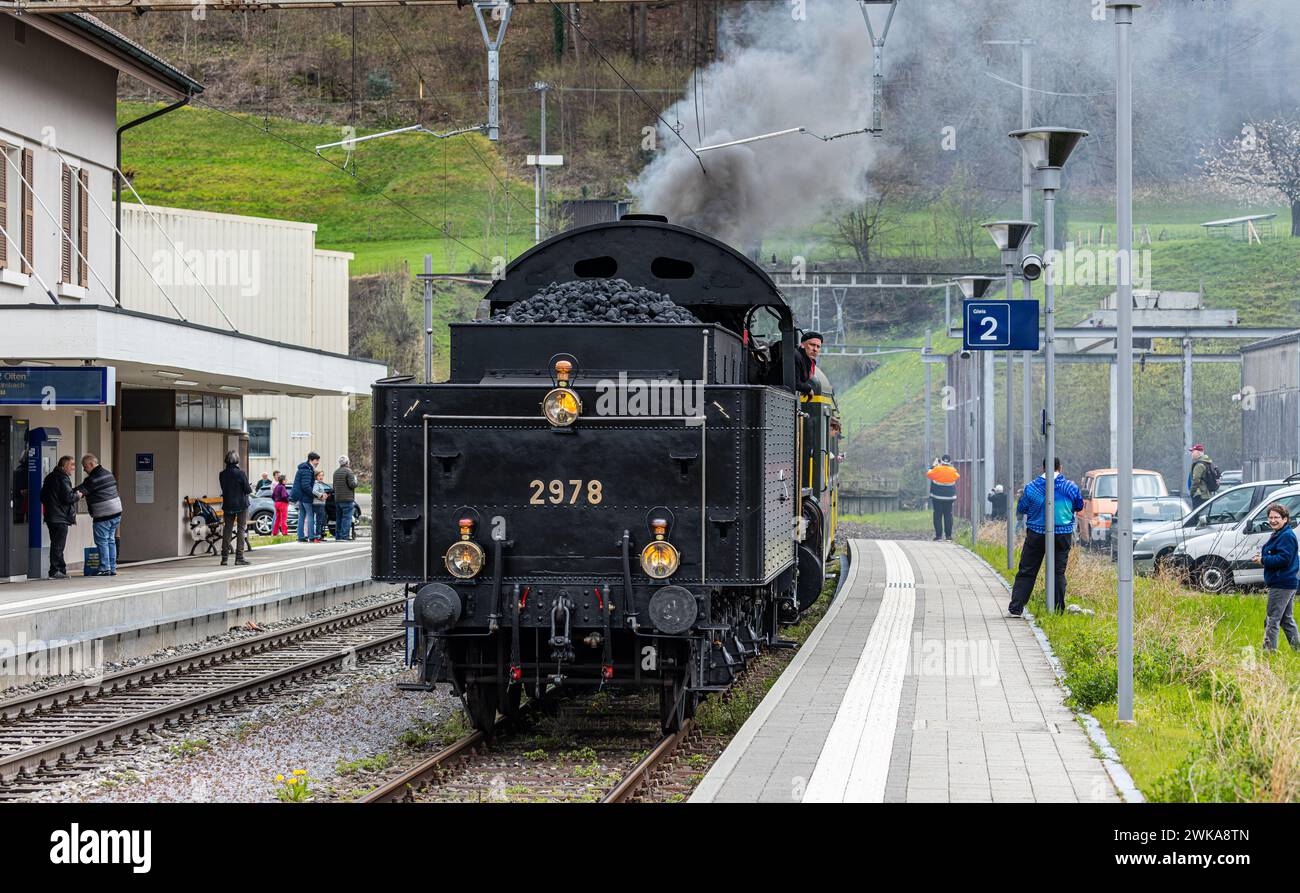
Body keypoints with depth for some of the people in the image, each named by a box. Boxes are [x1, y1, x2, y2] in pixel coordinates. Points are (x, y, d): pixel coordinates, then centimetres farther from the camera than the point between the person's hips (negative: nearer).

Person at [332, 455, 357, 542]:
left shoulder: (336, 472, 13)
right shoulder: (348, 471, -11)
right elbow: (352, 484, -16)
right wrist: (355, 479, 3)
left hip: (337, 499, 7)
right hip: (347, 499, -7)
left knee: (338, 518, 12)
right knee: (346, 518, -7)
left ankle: (337, 535, 13)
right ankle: (345, 535, -12)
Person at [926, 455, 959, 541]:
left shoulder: (937, 469, -11)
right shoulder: (953, 471, -5)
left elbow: (928, 474, 7)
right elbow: (958, 477, 17)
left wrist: (933, 466, 19)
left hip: (937, 497, -2)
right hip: (949, 498, 2)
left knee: (938, 516, 3)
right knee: (948, 516, 7)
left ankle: (938, 535, -2)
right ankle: (948, 535, 3)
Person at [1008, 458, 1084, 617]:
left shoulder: (1031, 487, -6)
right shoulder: (1070, 487, -3)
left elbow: (1021, 509, 5)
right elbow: (1079, 506, 13)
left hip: (1036, 534, -1)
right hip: (1062, 534, 1)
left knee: (1026, 572, 5)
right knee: (1058, 572, 7)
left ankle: (1015, 608, 2)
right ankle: (1058, 610, 4)